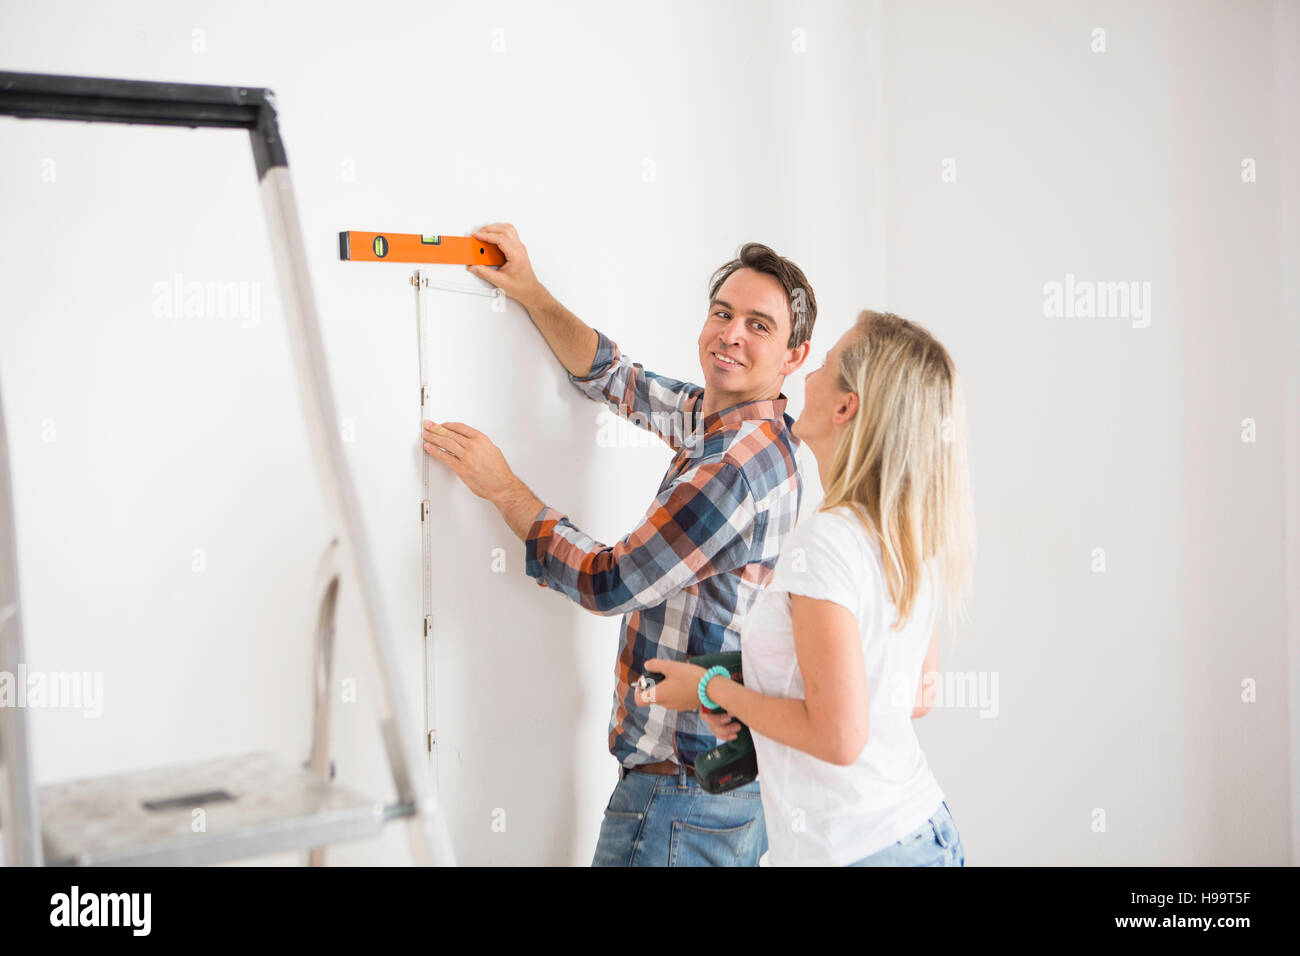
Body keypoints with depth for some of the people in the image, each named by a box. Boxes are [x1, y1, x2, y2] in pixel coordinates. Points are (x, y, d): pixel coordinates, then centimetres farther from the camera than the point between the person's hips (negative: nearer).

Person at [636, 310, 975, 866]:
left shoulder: (826, 541, -22)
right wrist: (748, 701, 10)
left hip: (853, 851, -8)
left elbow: (839, 737, -23)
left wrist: (712, 690, -10)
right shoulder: (915, 539, 3)